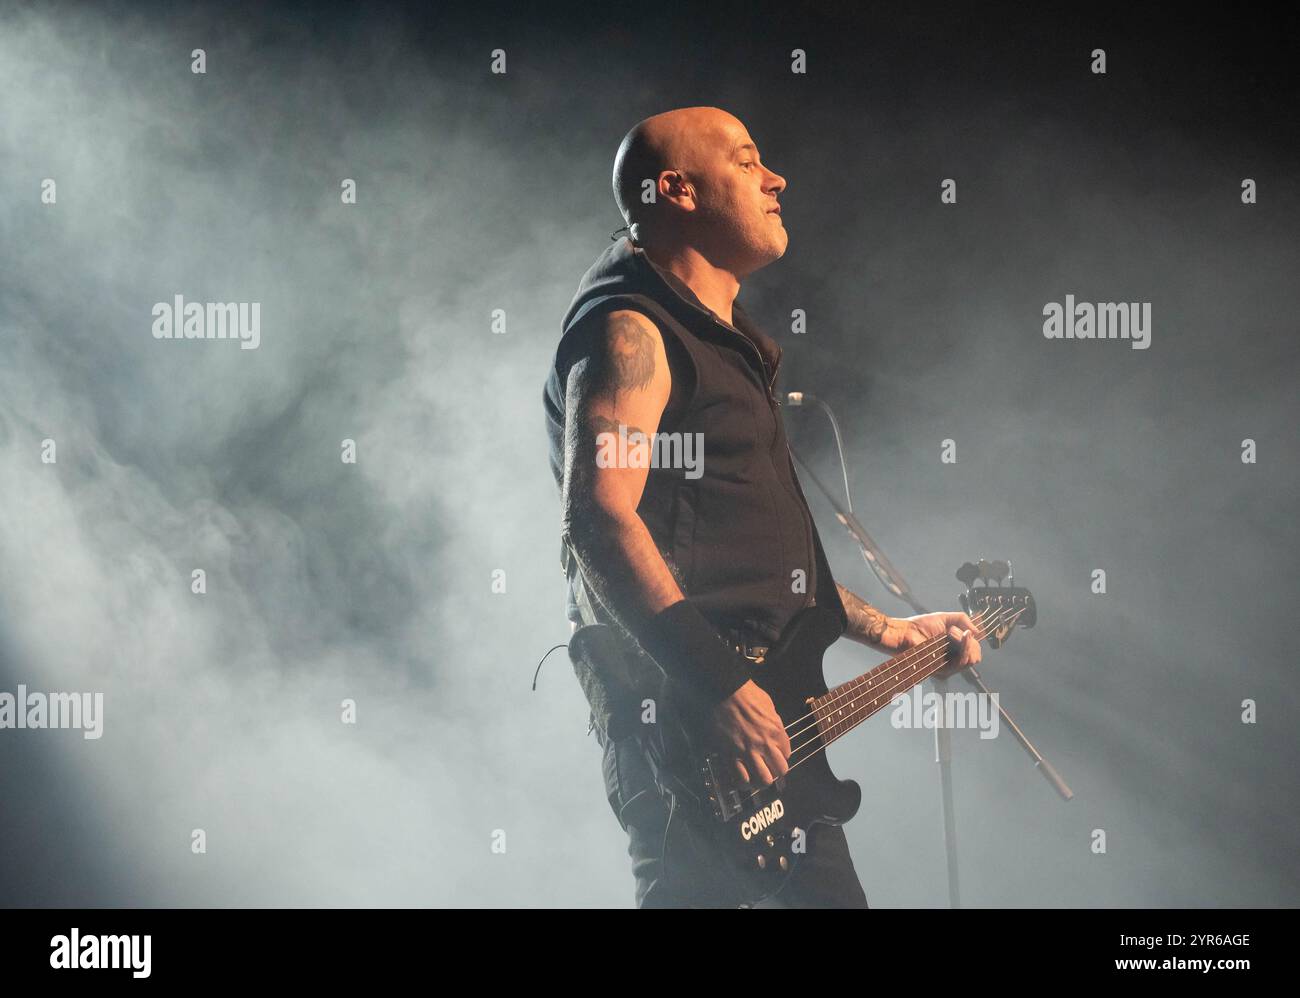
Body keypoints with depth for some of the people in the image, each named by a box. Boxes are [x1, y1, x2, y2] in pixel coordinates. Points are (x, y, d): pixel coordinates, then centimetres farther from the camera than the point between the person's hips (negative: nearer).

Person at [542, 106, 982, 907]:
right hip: (682, 718, -10)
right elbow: (600, 520, -23)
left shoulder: (727, 341, 23)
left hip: (768, 723, 10)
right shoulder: (630, 331, -9)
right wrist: (721, 685, -28)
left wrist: (882, 631, 25)